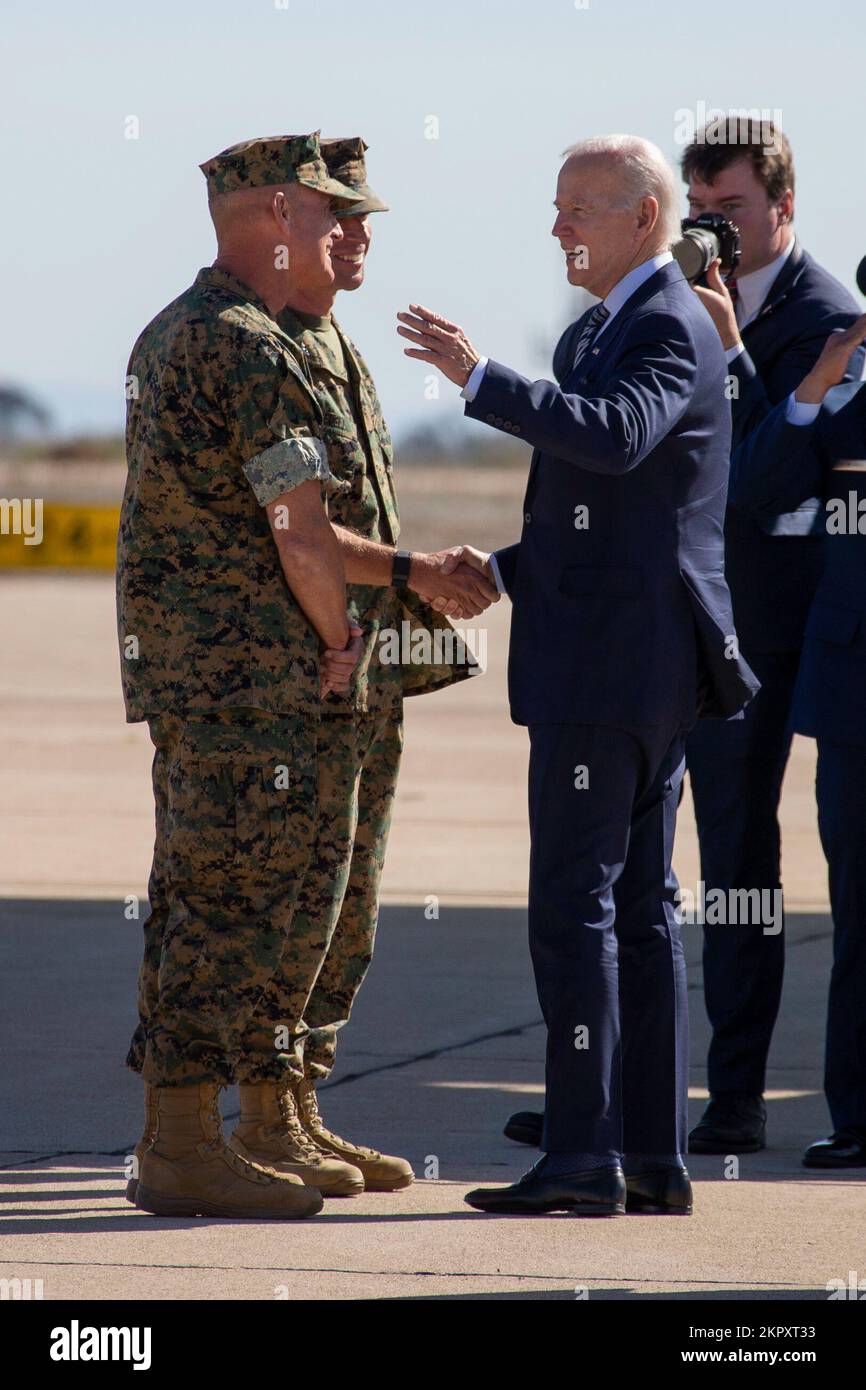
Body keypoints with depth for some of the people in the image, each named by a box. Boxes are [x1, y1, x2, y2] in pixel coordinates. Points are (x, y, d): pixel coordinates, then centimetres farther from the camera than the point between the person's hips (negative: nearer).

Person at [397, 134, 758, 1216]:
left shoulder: (667, 330, -13)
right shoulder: (617, 326, 20)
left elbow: (611, 438, -34)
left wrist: (478, 378, -36)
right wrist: (501, 570, 13)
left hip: (611, 663, -11)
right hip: (641, 671, 11)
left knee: (573, 906, -9)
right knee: (638, 906, 9)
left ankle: (581, 1158, -8)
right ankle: (653, 1158, 10)